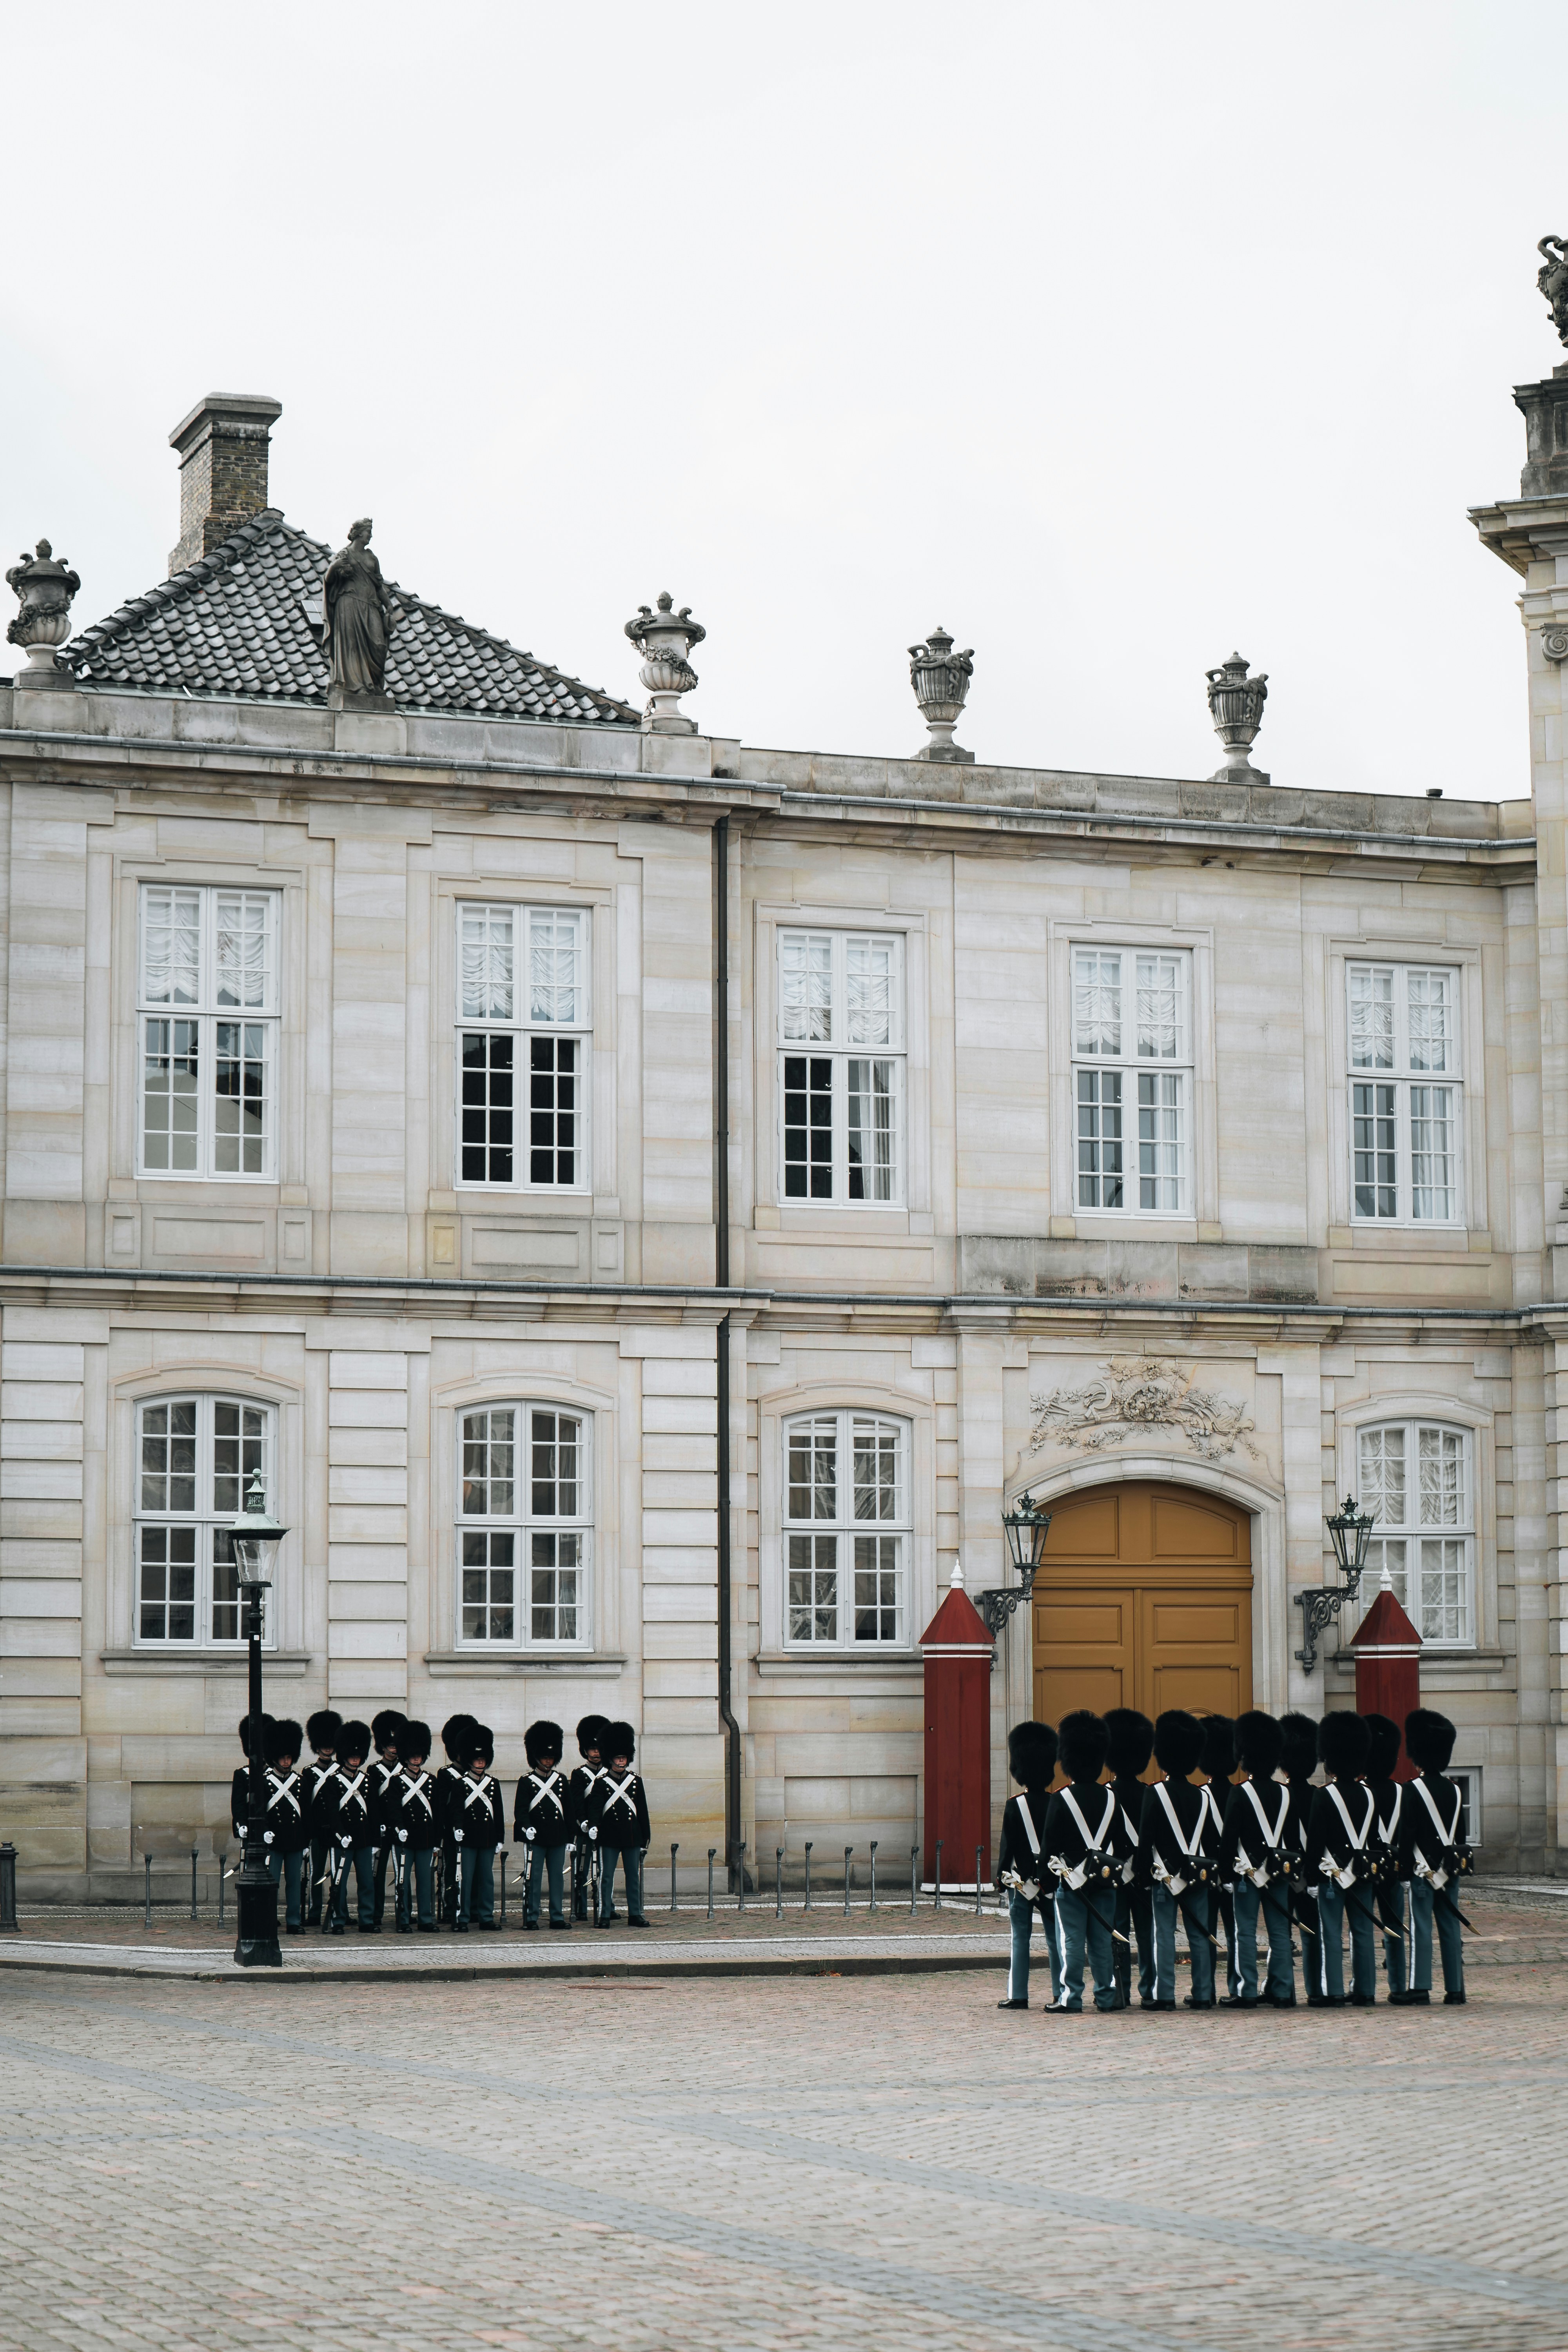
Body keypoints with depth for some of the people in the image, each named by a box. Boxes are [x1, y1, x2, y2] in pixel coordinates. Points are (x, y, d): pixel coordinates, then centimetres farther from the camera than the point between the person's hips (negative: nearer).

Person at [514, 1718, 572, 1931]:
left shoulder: (561, 1780, 11)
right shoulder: (527, 1781, -1)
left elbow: (568, 1810, 14)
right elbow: (520, 1809, -7)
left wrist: (570, 1838, 12)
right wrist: (526, 1827, -26)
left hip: (558, 1839, 4)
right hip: (535, 1838, -4)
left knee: (557, 1878, 7)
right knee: (533, 1879, -2)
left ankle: (558, 1917, 13)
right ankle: (531, 1919, 2)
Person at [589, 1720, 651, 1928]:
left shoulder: (636, 1780, 8)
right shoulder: (602, 1782, 0)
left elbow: (643, 1811, 11)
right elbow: (596, 1808, -9)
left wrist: (645, 1838, 9)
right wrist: (593, 1827, -27)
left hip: (632, 1836, 3)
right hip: (609, 1837, -3)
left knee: (633, 1876, 6)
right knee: (606, 1877, 0)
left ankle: (635, 1915, 11)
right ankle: (605, 1916, 4)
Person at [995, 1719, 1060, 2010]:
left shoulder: (1014, 1805, -9)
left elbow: (1007, 1847, -8)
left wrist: (1000, 1879, 1)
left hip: (1021, 1880, -3)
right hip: (1051, 1880, 3)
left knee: (1020, 1937, 1)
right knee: (1055, 1937, 7)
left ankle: (1018, 1995, 0)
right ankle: (1060, 1994, 7)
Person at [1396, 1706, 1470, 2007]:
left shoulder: (1414, 1789, -10)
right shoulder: (1455, 1790, 8)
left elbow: (1407, 1833, -12)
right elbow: (1461, 1834, 13)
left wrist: (1403, 1866, -6)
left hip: (1424, 1868, -5)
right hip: (1450, 1869, 5)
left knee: (1421, 1929, -5)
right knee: (1451, 1929, 7)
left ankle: (1420, 1991, -8)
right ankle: (1456, 1992, 8)